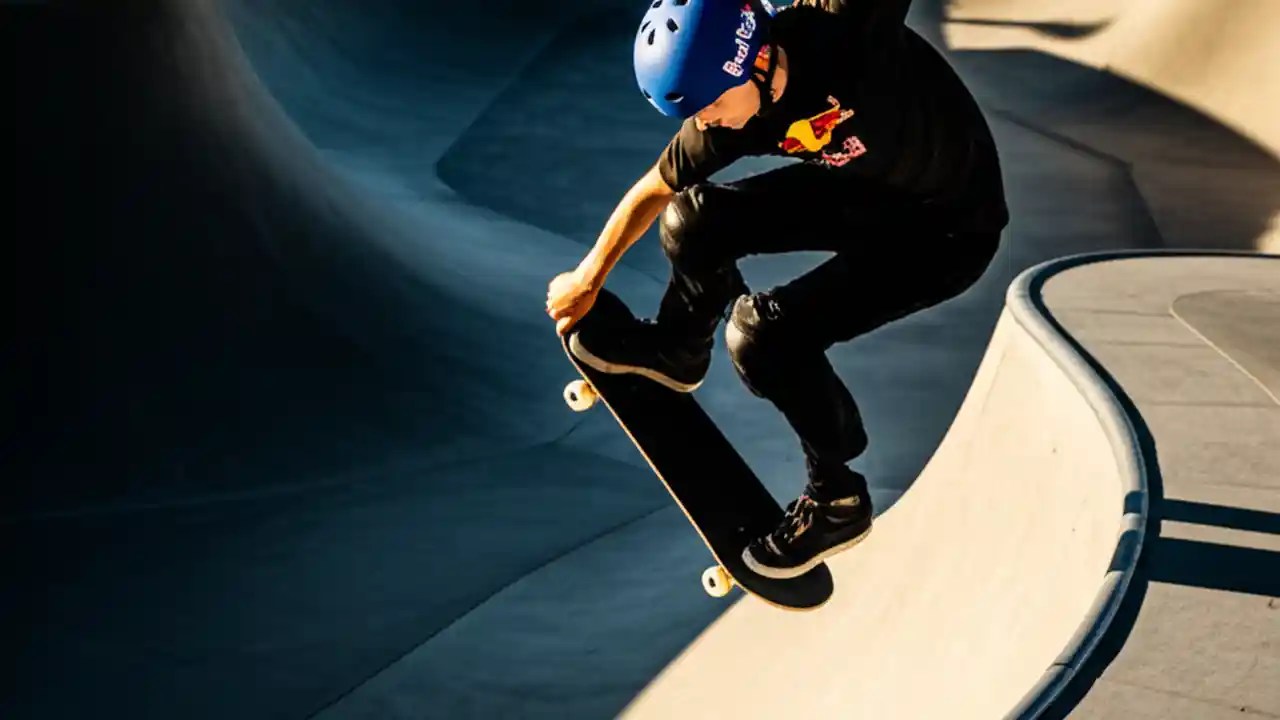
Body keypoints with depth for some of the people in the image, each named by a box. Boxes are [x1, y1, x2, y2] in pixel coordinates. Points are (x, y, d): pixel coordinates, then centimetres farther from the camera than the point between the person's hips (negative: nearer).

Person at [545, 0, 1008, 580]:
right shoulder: (727, 116, -13)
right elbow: (653, 191, 4)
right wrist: (587, 279, 13)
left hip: (947, 229, -6)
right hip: (863, 190, 7)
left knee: (763, 333, -19)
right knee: (692, 217, -1)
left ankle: (837, 499, 4)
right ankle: (677, 350, 31)